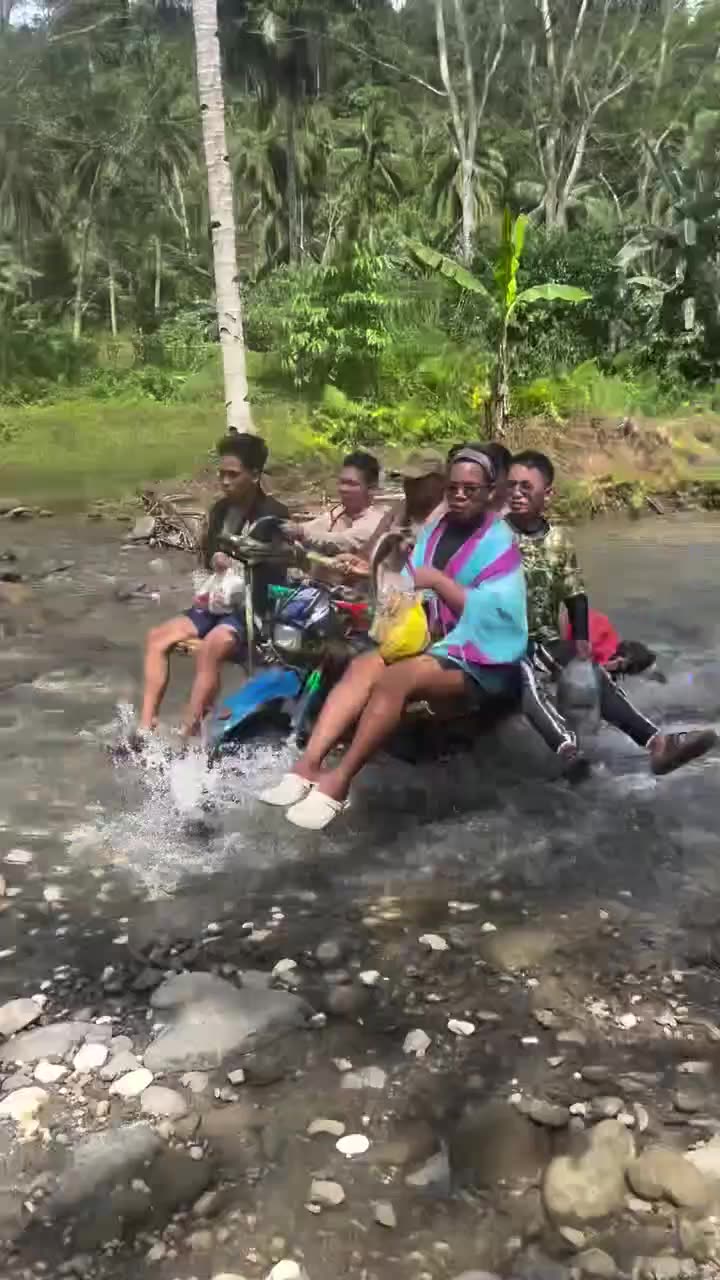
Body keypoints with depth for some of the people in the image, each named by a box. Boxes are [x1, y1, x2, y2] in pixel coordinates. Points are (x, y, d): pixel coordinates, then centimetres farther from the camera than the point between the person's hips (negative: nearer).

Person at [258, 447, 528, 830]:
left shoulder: (499, 544, -6)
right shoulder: (435, 532, 13)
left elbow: (492, 612, -18)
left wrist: (438, 581, -21)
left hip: (478, 661, -6)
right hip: (434, 645, 6)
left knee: (396, 678, -31)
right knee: (363, 666, -20)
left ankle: (338, 782, -25)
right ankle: (308, 766, -30)